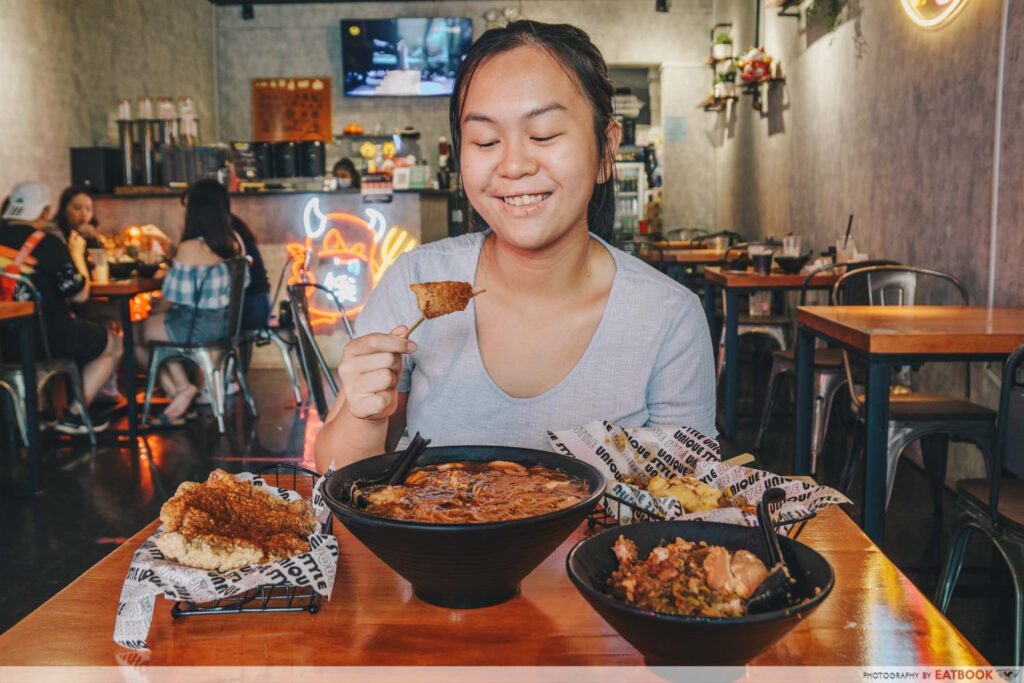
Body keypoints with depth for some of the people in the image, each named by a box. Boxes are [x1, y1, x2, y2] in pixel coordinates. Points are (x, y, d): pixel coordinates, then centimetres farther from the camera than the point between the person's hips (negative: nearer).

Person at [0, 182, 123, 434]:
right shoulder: (47, 244, -16)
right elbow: (80, 294, -10)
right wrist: (78, 254, 5)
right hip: (46, 339, -7)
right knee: (113, 344, 15)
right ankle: (73, 415, 11)